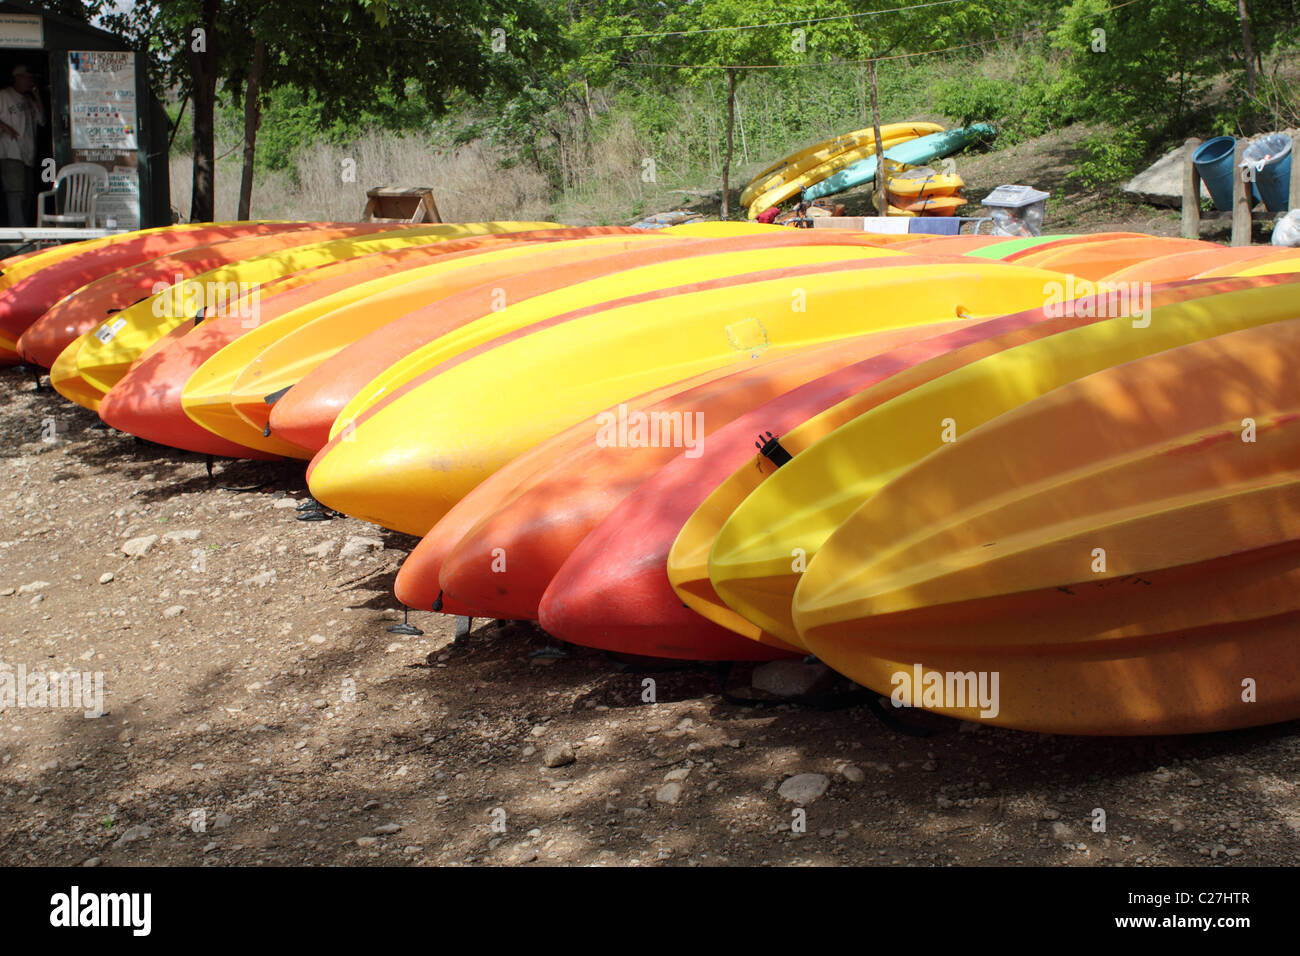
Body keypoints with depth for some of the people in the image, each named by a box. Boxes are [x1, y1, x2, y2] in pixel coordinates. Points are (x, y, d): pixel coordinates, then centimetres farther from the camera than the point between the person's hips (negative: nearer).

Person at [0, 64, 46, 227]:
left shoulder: (29, 100, 21)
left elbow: (42, 121, 13)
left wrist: (37, 97, 7)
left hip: (28, 156, 8)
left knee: (29, 194, 6)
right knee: (16, 193, -15)